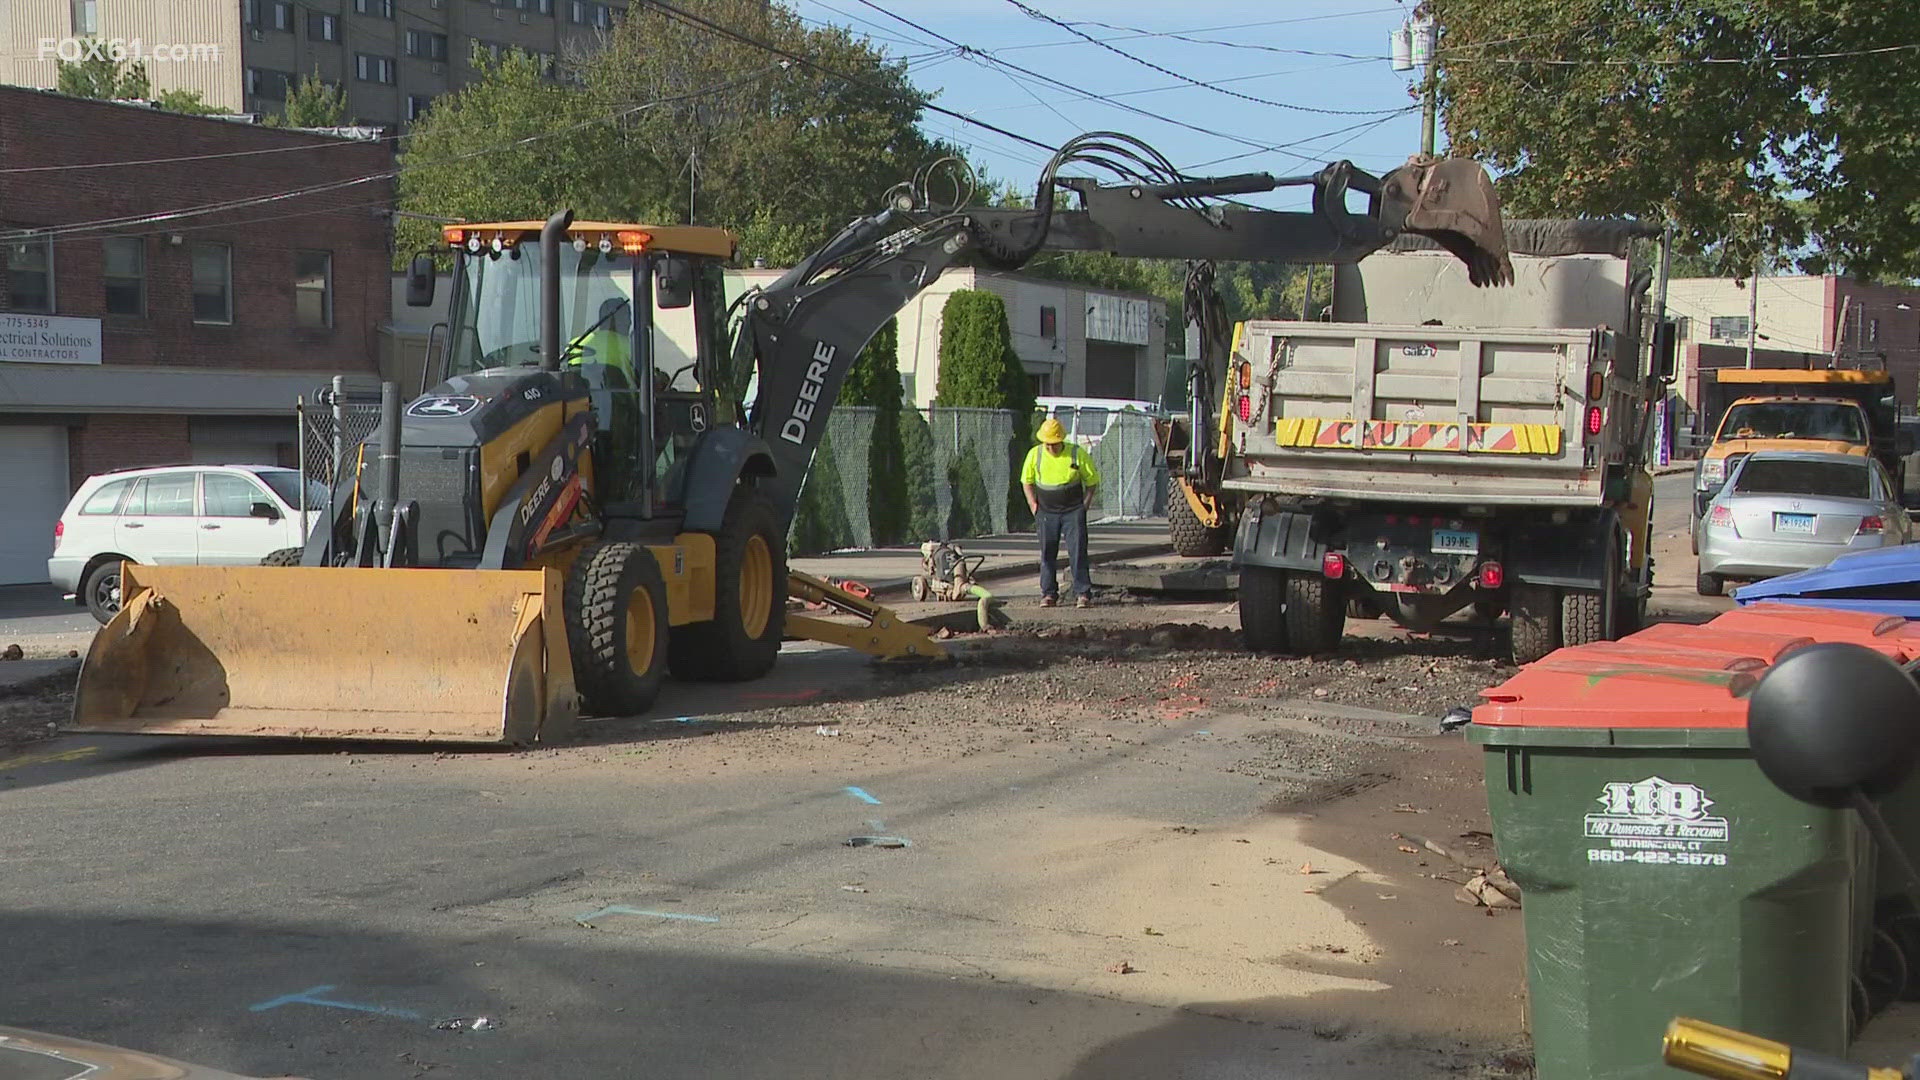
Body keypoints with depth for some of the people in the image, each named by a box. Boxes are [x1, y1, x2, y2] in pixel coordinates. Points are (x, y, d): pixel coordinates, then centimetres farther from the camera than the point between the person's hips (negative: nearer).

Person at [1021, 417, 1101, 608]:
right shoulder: (1035, 454, -1)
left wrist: (1084, 505, -1)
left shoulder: (1078, 454, -7)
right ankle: (1048, 594, 12)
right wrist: (1033, 505, 5)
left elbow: (1092, 481, 4)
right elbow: (1027, 481, 13)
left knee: (1078, 552, -6)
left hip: (1073, 511, -2)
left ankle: (1083, 593, -3)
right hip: (1046, 512, 2)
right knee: (1047, 554, 5)